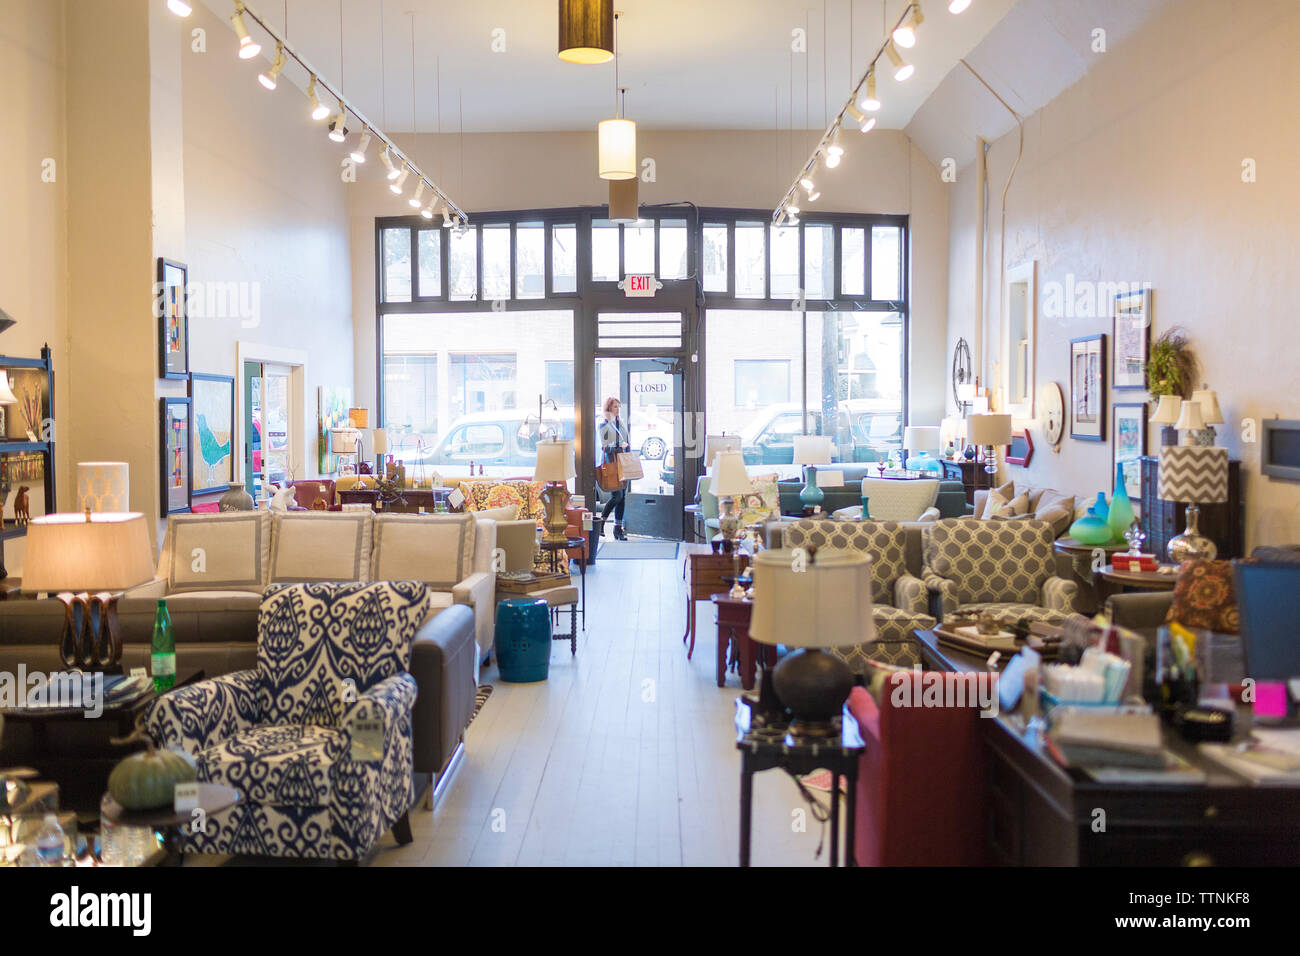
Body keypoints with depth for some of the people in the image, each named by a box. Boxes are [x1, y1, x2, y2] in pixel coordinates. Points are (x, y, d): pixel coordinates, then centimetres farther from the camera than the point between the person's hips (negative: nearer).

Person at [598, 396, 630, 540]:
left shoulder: (620, 424, 16)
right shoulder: (604, 425, -4)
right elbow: (605, 446, -9)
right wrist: (618, 447, -23)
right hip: (610, 464, -7)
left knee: (623, 496, 4)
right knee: (616, 495, -15)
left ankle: (618, 528, 9)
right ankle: (601, 522, 1)